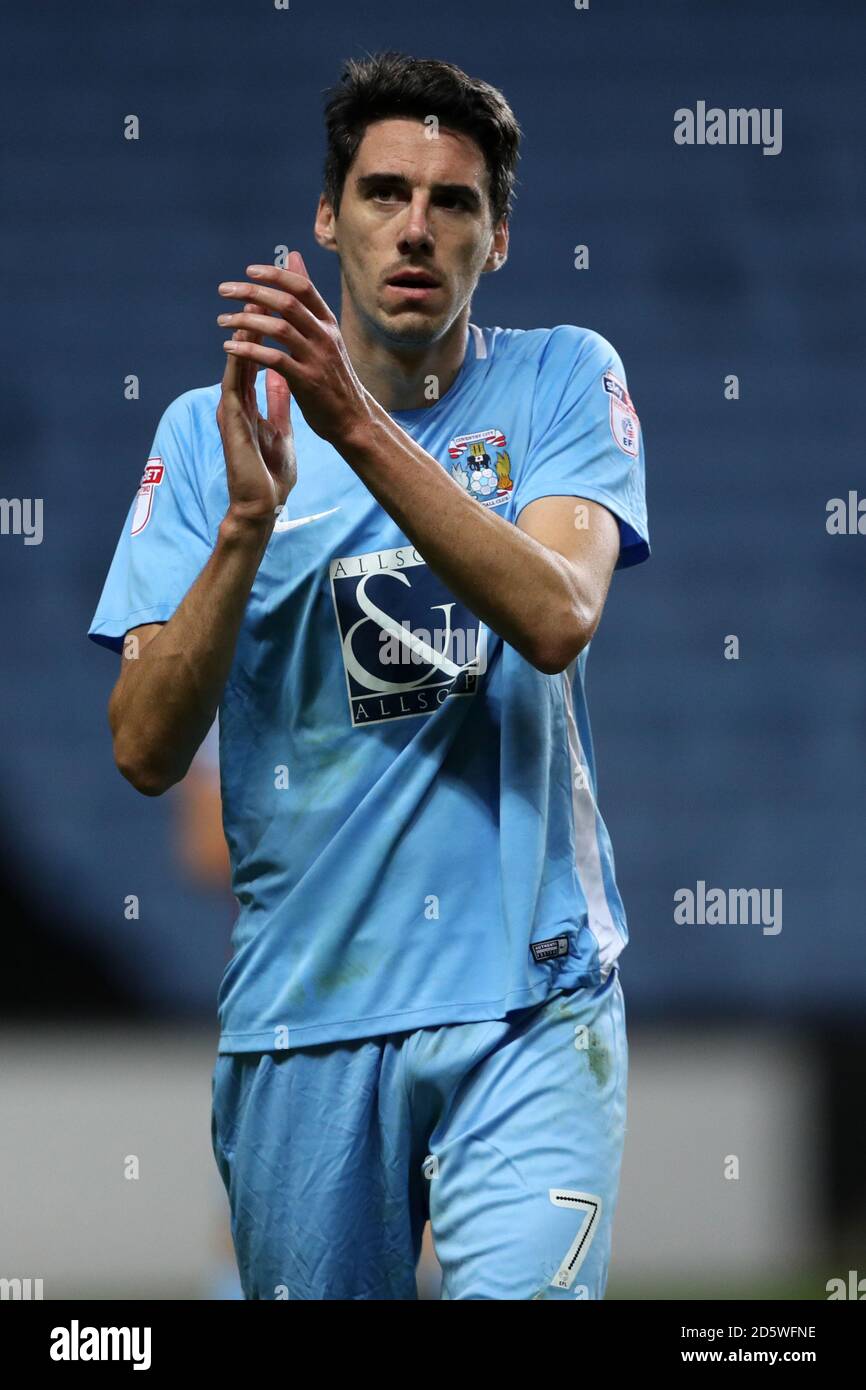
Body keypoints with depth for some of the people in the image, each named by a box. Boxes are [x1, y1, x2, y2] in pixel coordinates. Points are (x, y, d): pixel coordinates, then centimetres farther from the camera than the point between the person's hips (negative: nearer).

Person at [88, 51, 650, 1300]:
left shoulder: (561, 382, 3)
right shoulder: (212, 429, 4)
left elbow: (558, 617, -16)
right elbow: (146, 751, -4)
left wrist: (357, 422, -23)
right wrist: (248, 520, -17)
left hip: (527, 999, -2)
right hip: (301, 1008, 2)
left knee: (524, 1291, -19)